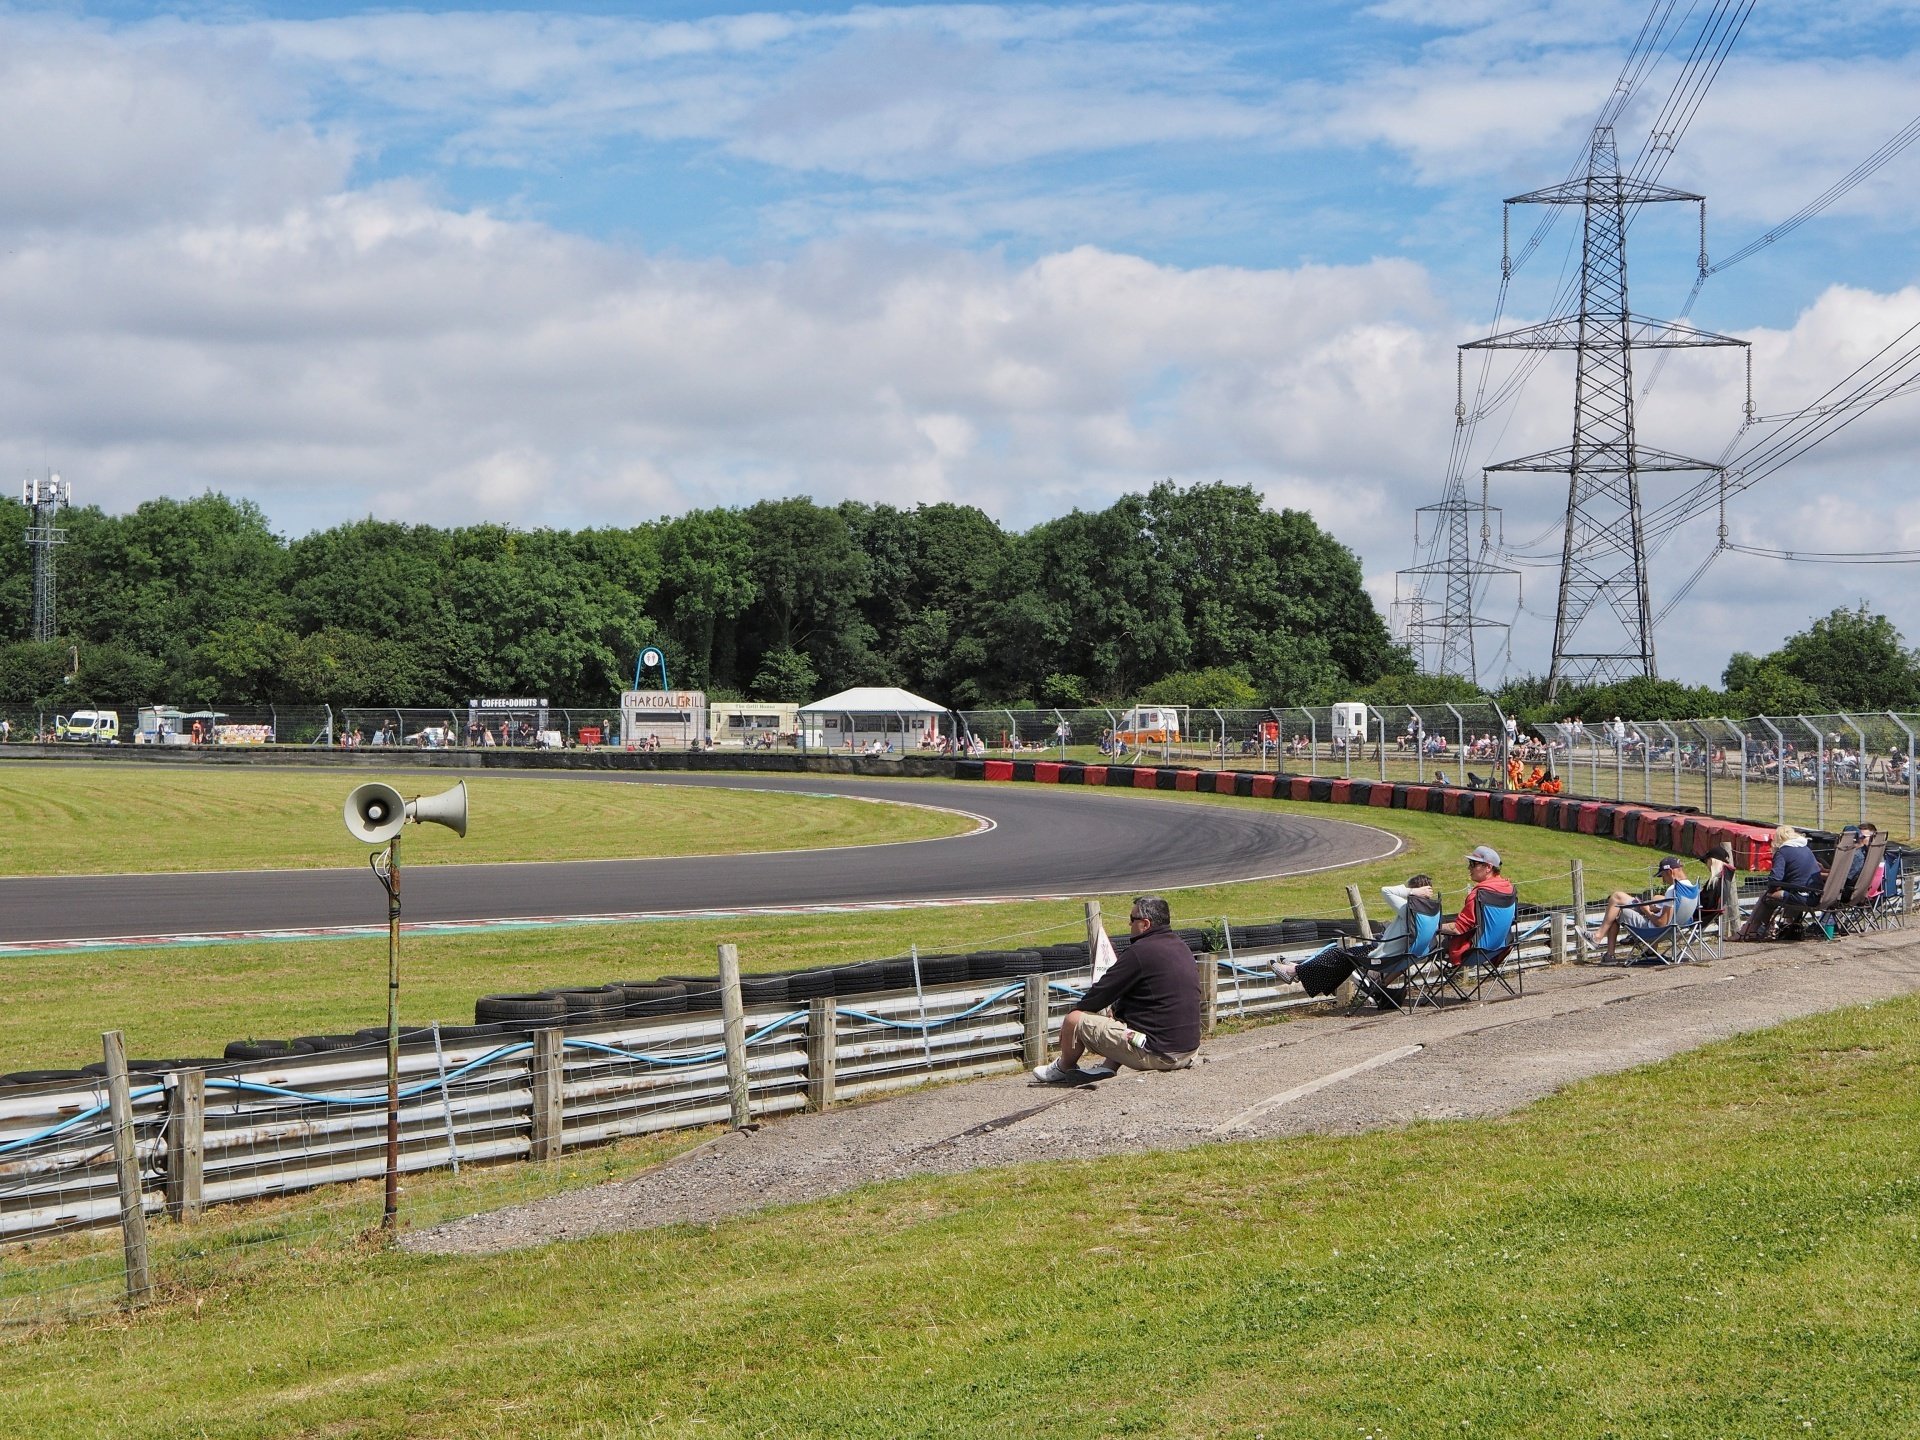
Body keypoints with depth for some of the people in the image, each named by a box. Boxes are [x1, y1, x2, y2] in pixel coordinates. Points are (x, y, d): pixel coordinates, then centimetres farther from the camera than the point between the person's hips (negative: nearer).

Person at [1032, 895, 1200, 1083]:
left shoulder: (1141, 952, -16)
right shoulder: (1181, 947, 11)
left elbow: (1101, 994, -9)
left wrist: (1080, 1008, 9)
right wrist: (1116, 1008, 22)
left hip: (1156, 1053, -9)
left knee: (1073, 1020, 3)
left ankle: (1064, 1068, 29)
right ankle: (1108, 1067, 25)